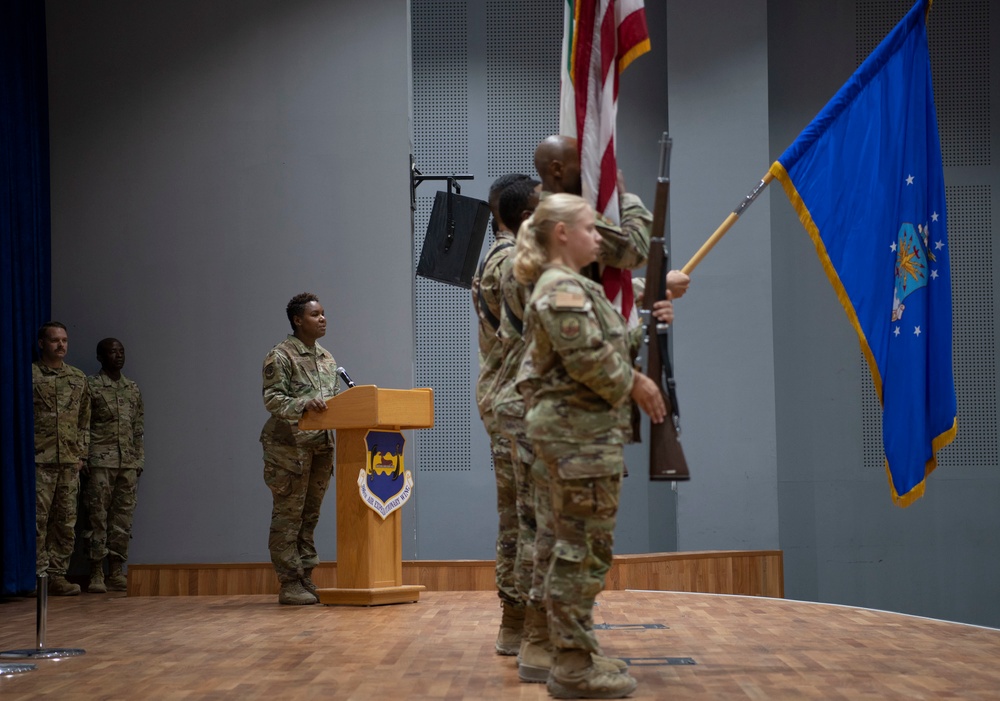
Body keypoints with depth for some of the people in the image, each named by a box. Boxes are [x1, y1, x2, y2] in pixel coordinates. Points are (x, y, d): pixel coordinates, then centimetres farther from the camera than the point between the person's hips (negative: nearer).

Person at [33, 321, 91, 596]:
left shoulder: (79, 378, 15)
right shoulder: (30, 375, 0)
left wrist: (81, 453, 10)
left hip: (70, 462, 5)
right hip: (39, 460, -5)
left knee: (66, 522, 5)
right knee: (38, 520, -7)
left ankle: (57, 575, 11)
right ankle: (39, 575, -4)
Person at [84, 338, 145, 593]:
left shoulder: (133, 389, 15)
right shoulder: (91, 386, 0)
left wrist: (139, 461, 11)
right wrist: (84, 459, -10)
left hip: (128, 462, 5)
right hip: (101, 461, -5)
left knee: (123, 518, 4)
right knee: (98, 517, -6)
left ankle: (116, 573, 9)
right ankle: (96, 575, -5)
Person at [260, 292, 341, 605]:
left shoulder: (327, 359, 18)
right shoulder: (281, 356, -5)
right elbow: (272, 398, -14)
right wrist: (303, 405, -29)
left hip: (322, 446, 7)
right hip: (290, 446, -7)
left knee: (310, 515, 9)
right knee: (288, 515, -3)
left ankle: (306, 579, 14)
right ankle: (289, 585, -1)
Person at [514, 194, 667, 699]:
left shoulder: (571, 286, 19)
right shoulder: (564, 289, -14)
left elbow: (609, 343, 21)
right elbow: (588, 359, -22)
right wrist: (634, 384, -8)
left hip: (573, 431, 11)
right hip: (579, 433, -11)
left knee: (568, 547, 15)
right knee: (583, 550, -7)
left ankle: (574, 654, 24)